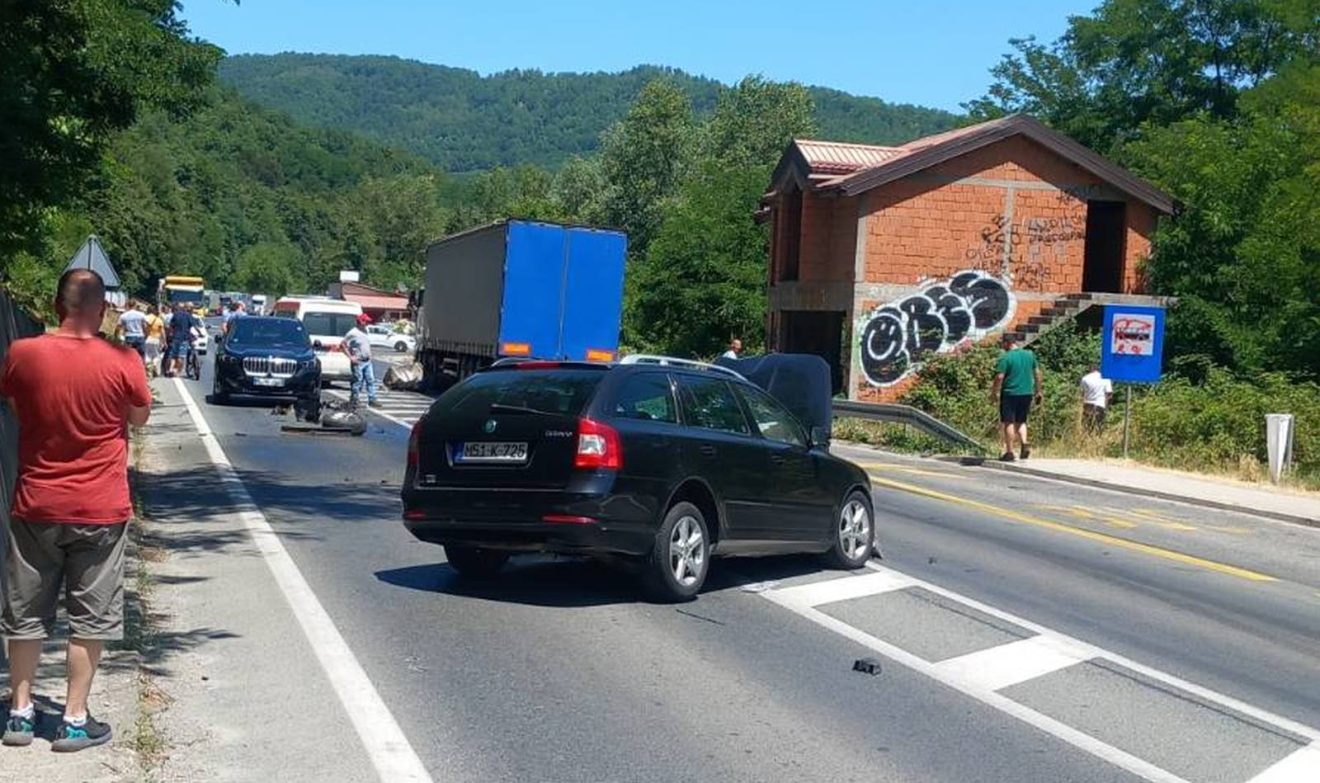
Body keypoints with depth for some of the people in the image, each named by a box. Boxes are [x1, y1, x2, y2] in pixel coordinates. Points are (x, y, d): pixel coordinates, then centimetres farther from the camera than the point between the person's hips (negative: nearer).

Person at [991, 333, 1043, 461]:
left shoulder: (1005, 358, -11)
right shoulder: (1030, 355, 7)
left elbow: (999, 377, -14)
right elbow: (1037, 373, 12)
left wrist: (994, 393, -3)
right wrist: (1038, 391, 20)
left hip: (1010, 394, -5)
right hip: (1027, 393, 5)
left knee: (1008, 423, 3)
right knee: (1021, 421, 17)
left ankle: (1009, 452, 3)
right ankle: (1024, 444, -3)